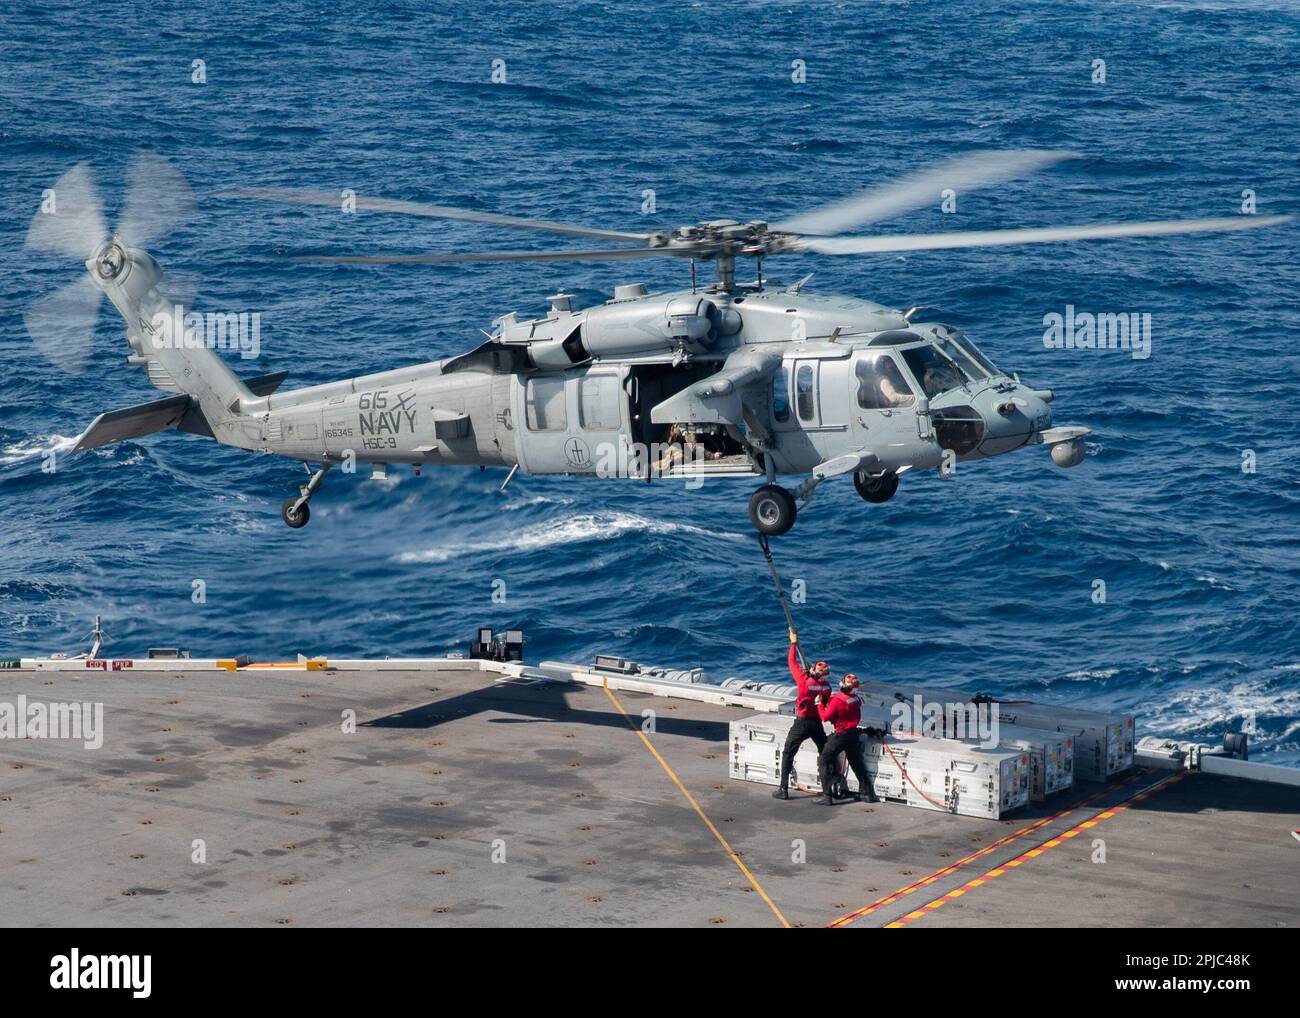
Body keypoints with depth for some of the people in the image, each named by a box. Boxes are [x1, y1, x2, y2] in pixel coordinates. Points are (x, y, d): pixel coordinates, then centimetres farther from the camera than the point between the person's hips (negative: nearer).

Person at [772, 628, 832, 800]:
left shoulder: (804, 681, -19)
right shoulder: (826, 687, -6)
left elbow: (792, 662, -9)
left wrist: (794, 643, 1)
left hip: (802, 722, -4)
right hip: (817, 723, 4)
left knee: (788, 754, 4)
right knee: (825, 753, 20)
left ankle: (783, 789, -1)